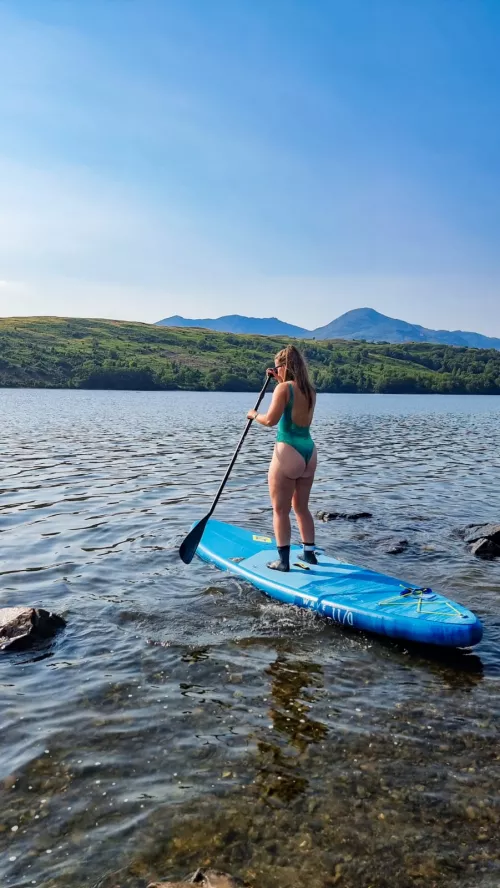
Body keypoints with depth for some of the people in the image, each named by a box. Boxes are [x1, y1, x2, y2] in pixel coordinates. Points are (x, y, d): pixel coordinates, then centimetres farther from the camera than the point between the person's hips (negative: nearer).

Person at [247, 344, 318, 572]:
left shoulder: (283, 388, -12)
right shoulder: (310, 390, 10)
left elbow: (271, 419, -20)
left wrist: (254, 415, 0)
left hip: (288, 453, -7)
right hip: (309, 452, 8)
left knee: (280, 510, 3)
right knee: (301, 507, 20)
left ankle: (284, 561, 7)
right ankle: (309, 553, 27)